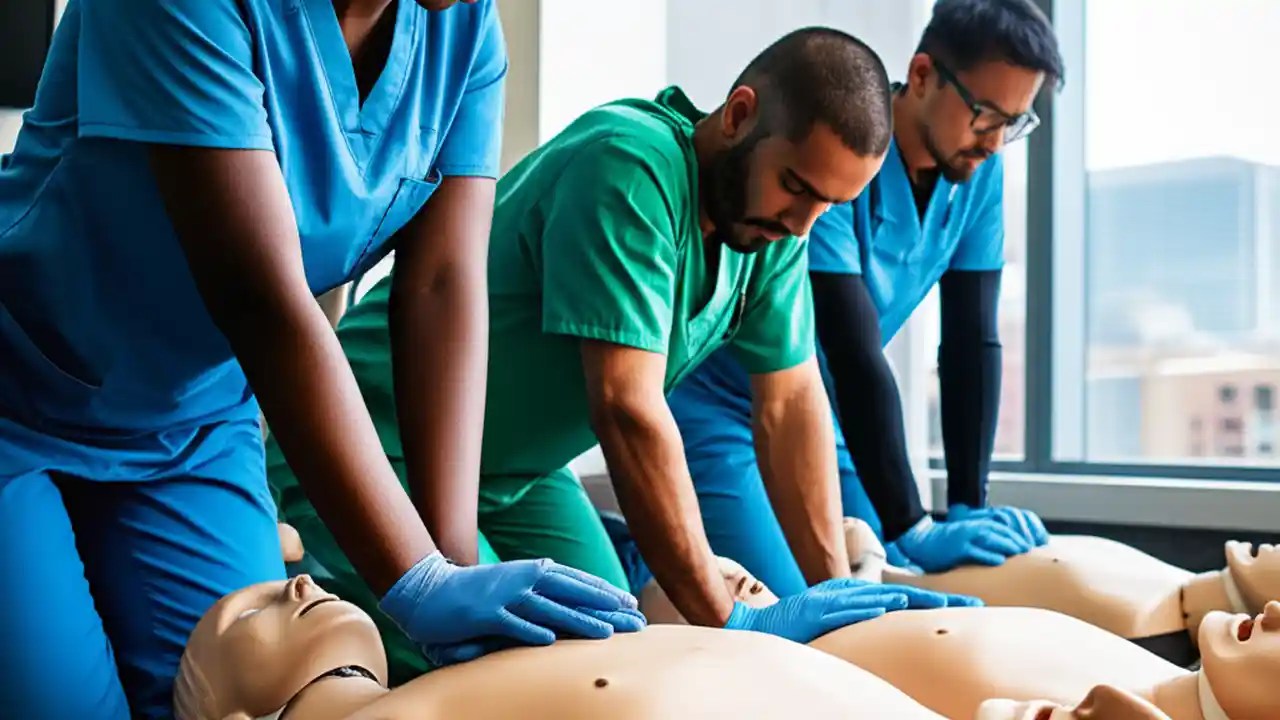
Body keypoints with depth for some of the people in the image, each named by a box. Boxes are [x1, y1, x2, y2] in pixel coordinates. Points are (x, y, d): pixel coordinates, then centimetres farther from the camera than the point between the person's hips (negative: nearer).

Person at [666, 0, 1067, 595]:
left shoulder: (978, 172, -7)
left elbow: (972, 344, -6)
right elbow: (855, 355, -31)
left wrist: (968, 505, -12)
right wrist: (913, 531, -31)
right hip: (715, 406, -7)